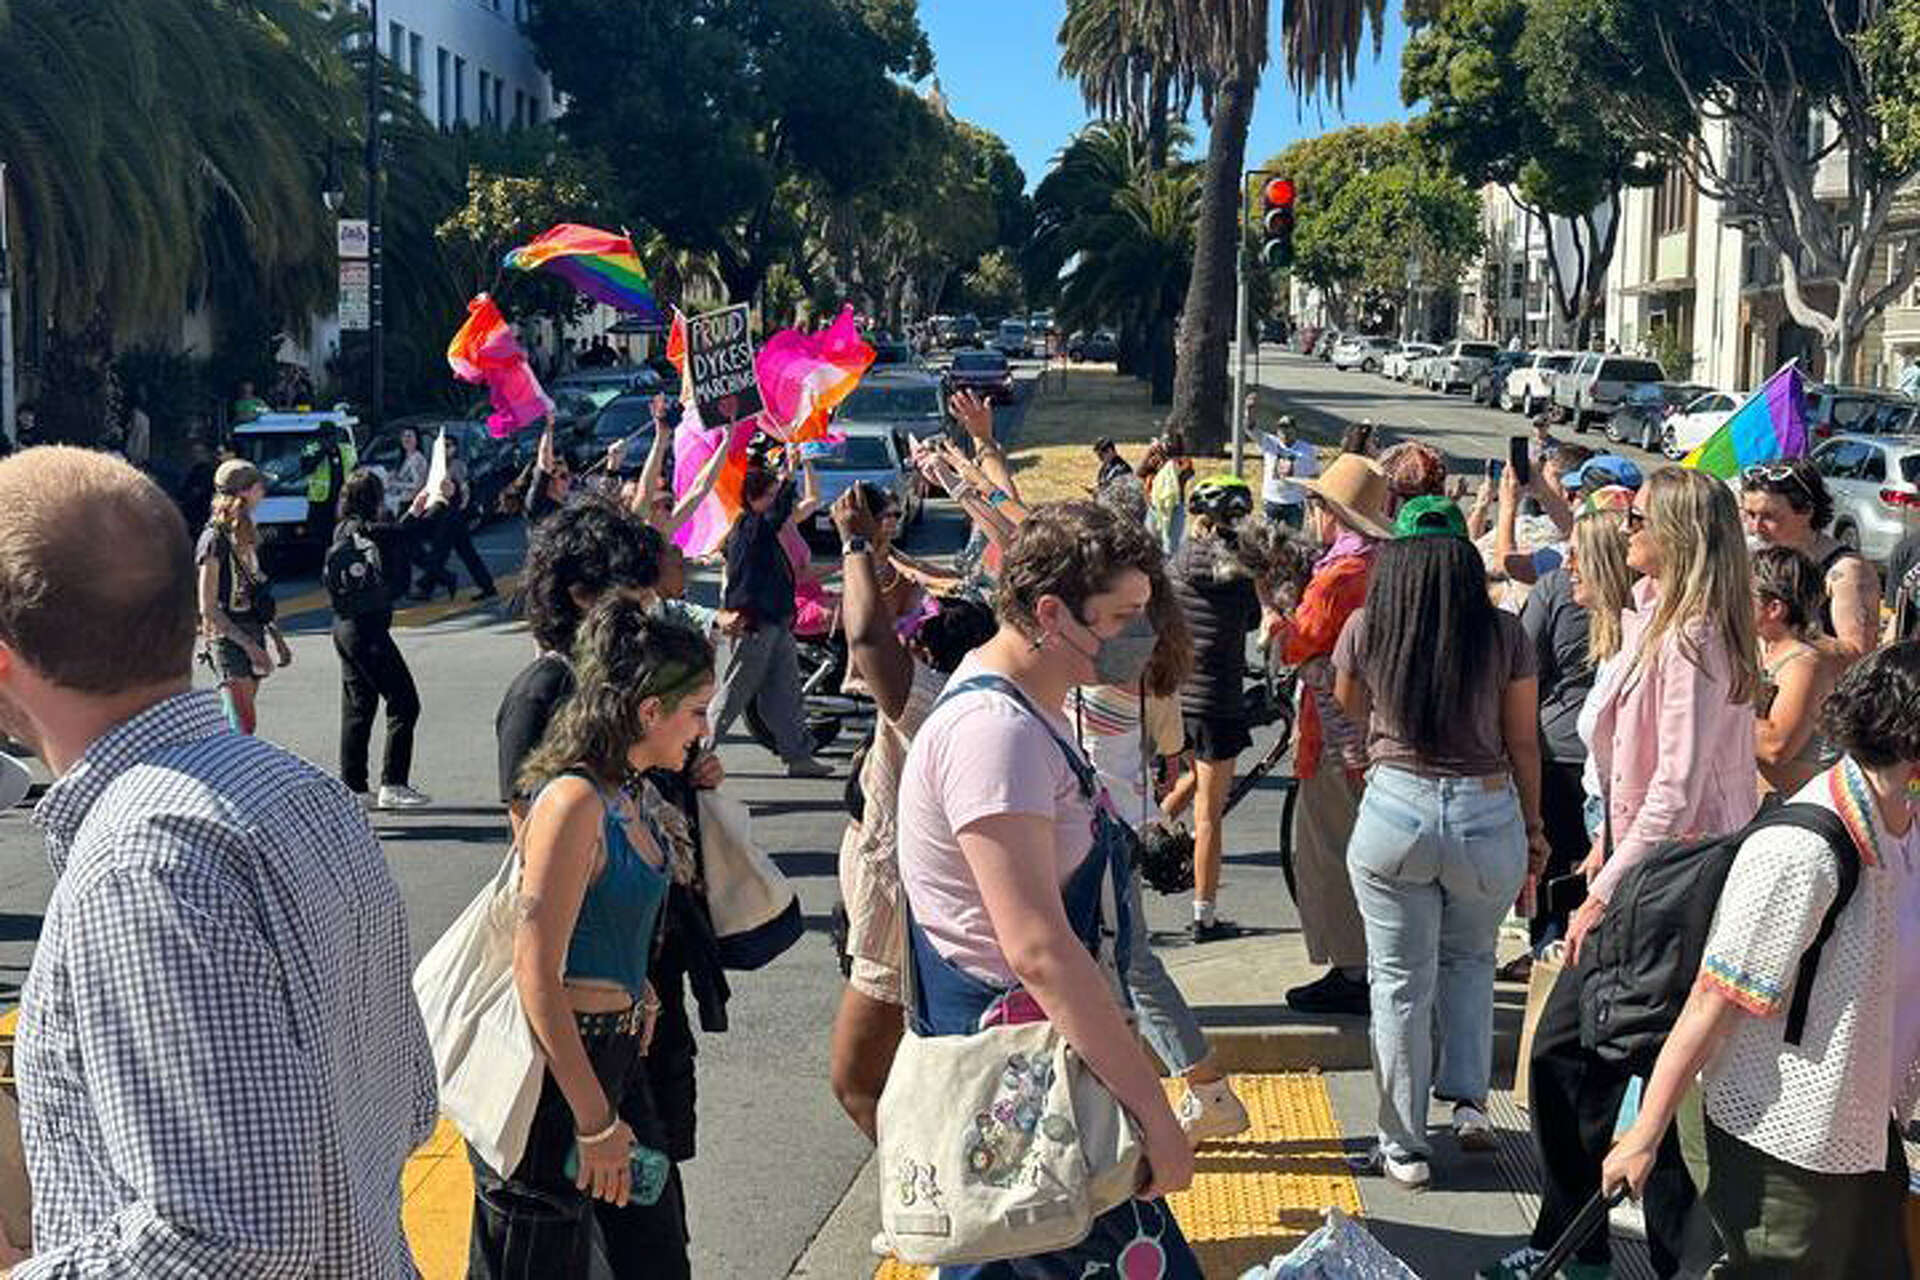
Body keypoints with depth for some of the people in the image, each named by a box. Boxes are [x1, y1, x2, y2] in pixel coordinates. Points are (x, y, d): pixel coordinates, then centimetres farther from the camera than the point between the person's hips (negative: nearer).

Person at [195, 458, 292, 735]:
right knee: (243, 726, -14)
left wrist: (277, 639, 17)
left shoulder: (245, 538, 13)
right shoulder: (215, 539, -12)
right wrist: (250, 646, -18)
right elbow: (208, 608, -15)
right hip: (228, 640, -8)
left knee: (240, 724, 9)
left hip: (251, 637, 8)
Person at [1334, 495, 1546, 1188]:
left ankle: (1404, 1146, 17)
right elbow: (1524, 743, 2)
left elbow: (1348, 706, 16)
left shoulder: (1365, 628, -3)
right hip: (1488, 816, 1)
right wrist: (1534, 827, 13)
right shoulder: (1503, 633, -4)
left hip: (1394, 811, -1)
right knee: (1470, 960, 26)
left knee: (1400, 982, 10)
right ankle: (1468, 1099, 17)